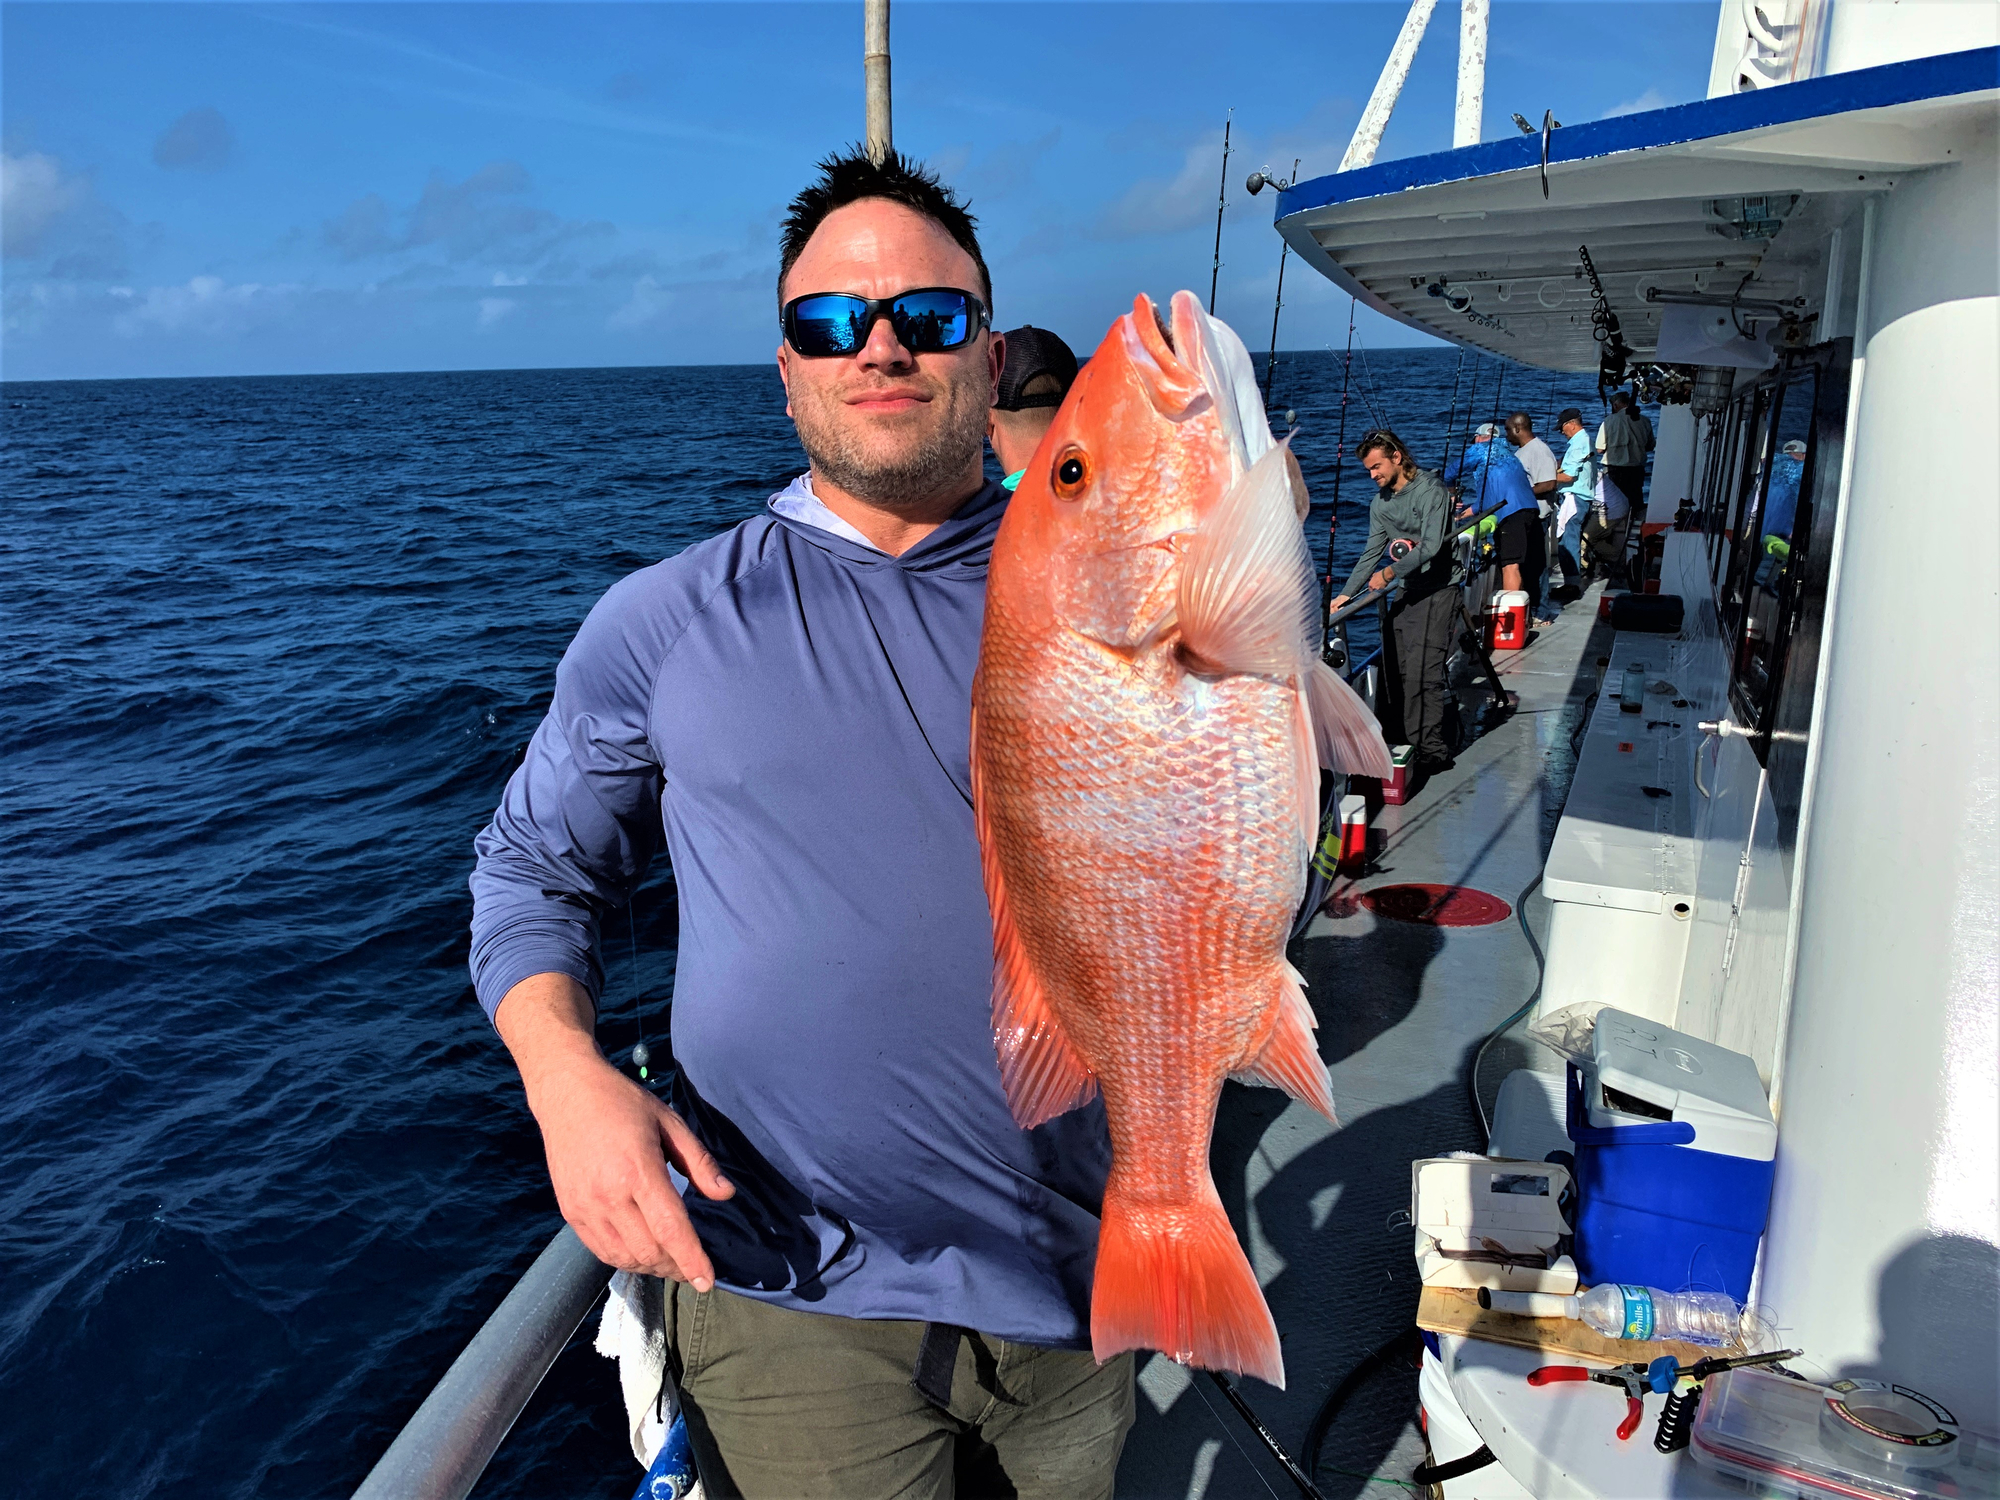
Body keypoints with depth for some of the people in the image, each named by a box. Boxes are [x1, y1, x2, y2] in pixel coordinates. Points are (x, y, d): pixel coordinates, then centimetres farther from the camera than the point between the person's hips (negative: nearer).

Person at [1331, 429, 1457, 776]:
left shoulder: (1430, 490, -13)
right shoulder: (1380, 501, 12)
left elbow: (1431, 546, -22)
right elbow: (1372, 551, 17)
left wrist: (1390, 572, -23)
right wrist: (1346, 594, 12)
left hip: (1436, 591, -8)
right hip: (1406, 591, 8)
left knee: (1421, 670, -14)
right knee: (1394, 667, 6)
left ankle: (1432, 750, -8)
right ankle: (1400, 740, 17)